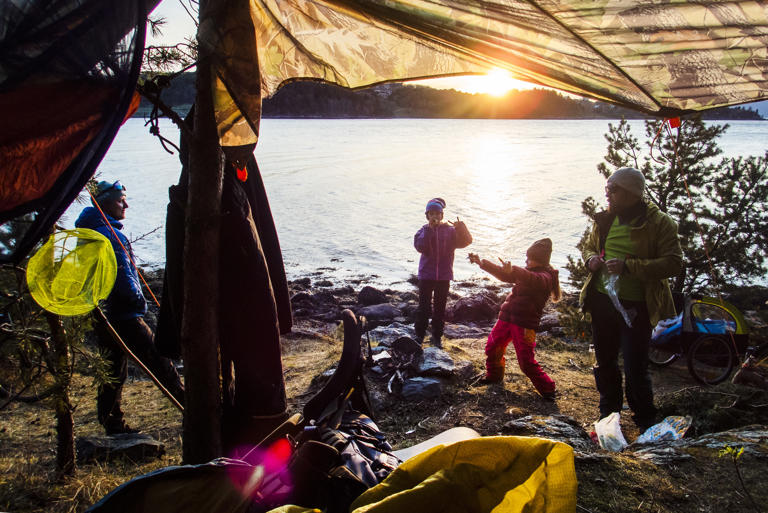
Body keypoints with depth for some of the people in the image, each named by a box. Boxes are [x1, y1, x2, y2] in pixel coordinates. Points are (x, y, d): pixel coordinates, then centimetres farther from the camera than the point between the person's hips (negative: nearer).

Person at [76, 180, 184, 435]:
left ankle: (112, 424, 21)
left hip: (104, 316, 10)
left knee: (113, 370, 14)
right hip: (122, 314, -10)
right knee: (156, 359, -2)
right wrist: (138, 299, -8)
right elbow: (121, 275, -22)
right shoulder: (109, 234, -16)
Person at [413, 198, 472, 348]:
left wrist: (461, 228, -26)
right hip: (426, 275, -1)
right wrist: (429, 229, -20)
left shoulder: (449, 230, 1)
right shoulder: (424, 230, 0)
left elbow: (466, 241, -9)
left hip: (444, 275, 1)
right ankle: (419, 334, 17)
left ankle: (437, 336, 21)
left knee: (440, 307, 10)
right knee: (424, 306, 4)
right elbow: (420, 247, -17)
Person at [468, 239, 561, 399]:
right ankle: (494, 376, 37)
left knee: (527, 362, -8)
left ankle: (548, 389, 11)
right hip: (506, 318, 8)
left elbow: (533, 280, -34)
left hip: (525, 324, -8)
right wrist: (481, 262, 15)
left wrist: (512, 270, -53)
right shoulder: (525, 272, 15)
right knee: (492, 348, 14)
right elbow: (503, 273, 22)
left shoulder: (545, 277, -12)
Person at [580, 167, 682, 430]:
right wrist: (591, 259, -5)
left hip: (636, 306, -6)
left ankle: (645, 422, 20)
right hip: (602, 300, 6)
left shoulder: (660, 223, -12)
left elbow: (674, 263, -18)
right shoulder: (605, 219, 6)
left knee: (635, 367, -2)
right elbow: (589, 246, 21)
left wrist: (628, 266, -27)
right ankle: (609, 411, 37)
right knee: (604, 360, 18)